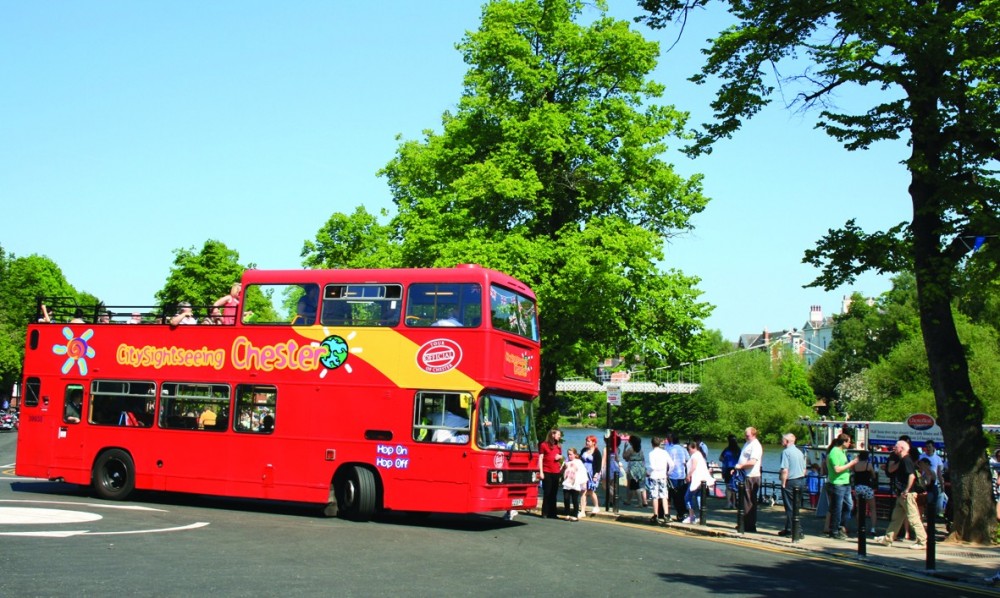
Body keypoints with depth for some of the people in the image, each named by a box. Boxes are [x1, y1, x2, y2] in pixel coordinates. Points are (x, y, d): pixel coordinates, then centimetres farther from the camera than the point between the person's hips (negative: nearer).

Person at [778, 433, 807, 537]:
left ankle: (789, 529, 3)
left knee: (789, 507, 0)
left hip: (791, 482, -7)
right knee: (796, 507, 15)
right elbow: (804, 469, 15)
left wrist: (783, 483, -14)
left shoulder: (786, 452, -14)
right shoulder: (799, 452, 10)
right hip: (801, 481, 7)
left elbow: (785, 470, -20)